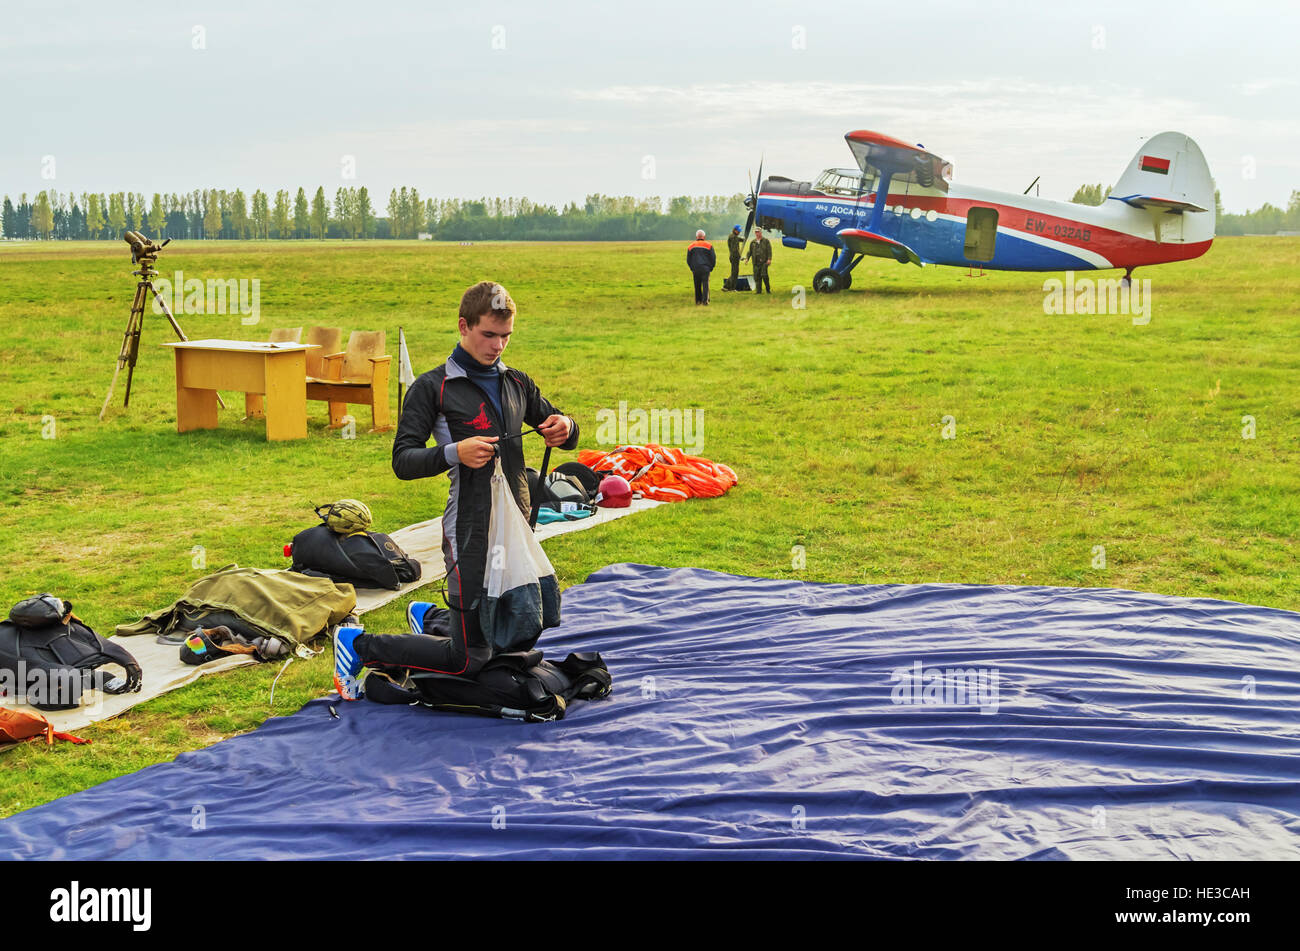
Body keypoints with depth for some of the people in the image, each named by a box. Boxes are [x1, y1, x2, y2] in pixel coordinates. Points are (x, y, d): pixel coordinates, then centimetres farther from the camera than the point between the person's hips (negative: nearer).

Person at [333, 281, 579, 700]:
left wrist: (564, 428, -2)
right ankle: (359, 645, 11)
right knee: (471, 658, -4)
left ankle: (430, 619, 42)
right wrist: (454, 453, -27)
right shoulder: (432, 388, -5)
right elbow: (403, 461, -9)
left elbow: (560, 429, 23)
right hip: (471, 533, -7)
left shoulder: (517, 383, 12)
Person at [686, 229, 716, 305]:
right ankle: (705, 300, -17)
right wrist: (711, 267, 15)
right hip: (705, 268, -2)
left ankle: (698, 300, 16)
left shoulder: (691, 246, 11)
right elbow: (713, 258, 4)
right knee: (705, 284, -5)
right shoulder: (708, 245, 4)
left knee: (697, 285, 13)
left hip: (695, 269, 2)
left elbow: (688, 260, 12)